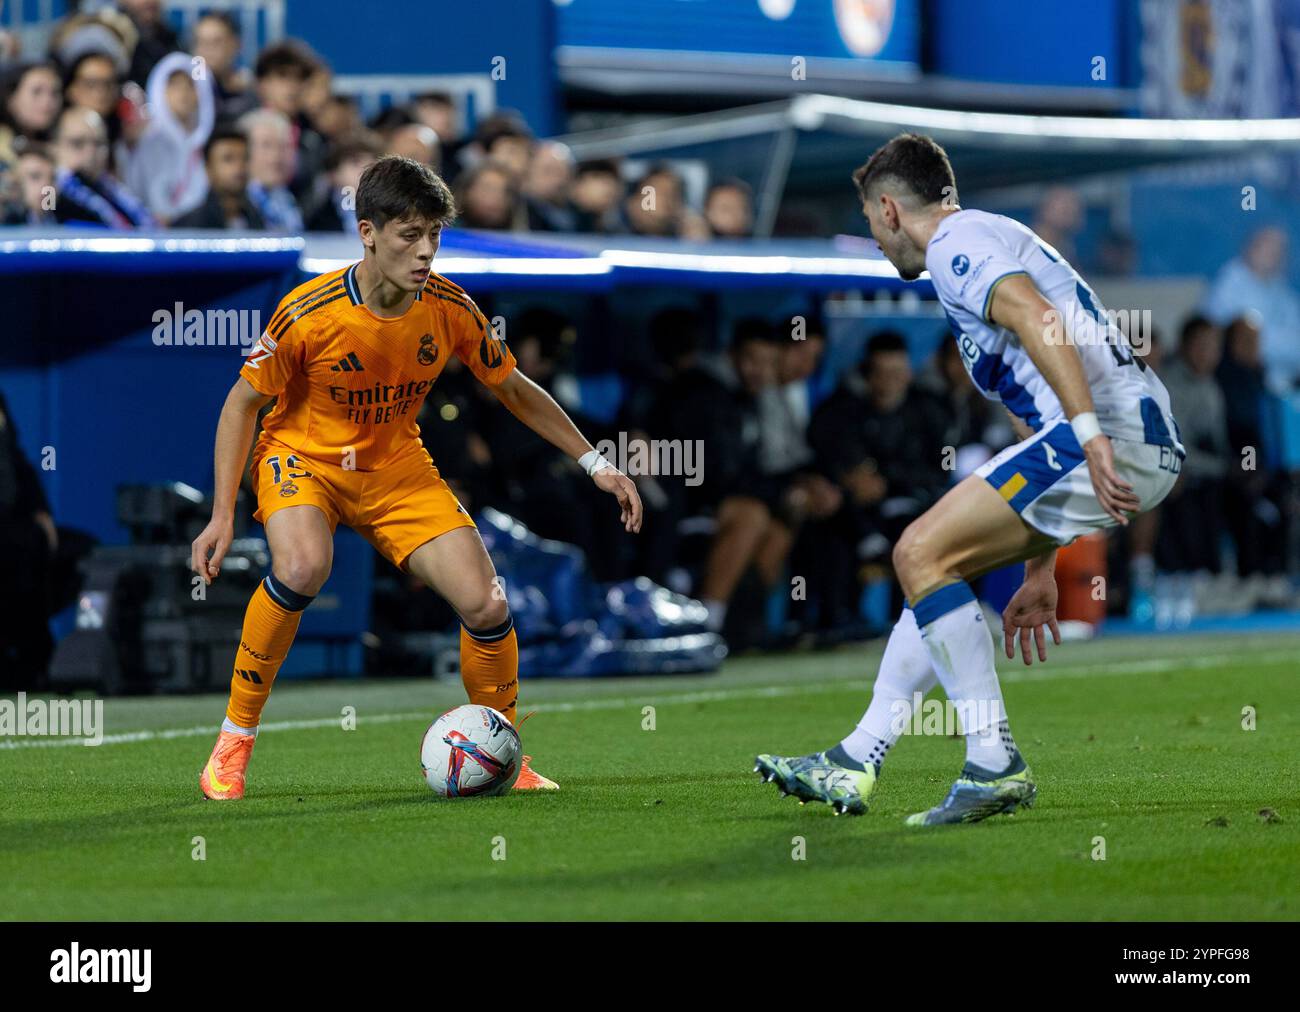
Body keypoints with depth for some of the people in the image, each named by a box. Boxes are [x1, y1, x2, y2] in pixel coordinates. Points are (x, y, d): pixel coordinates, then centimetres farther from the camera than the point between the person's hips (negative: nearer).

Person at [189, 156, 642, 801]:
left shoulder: (449, 308, -13)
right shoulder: (309, 313, -24)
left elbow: (512, 390, 4)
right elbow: (243, 402, -11)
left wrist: (593, 463, 3)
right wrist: (223, 514, -15)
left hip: (396, 467, 3)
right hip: (303, 456, -3)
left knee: (485, 606, -12)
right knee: (302, 566, -36)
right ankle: (235, 738, -18)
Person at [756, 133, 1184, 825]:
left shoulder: (957, 243, -1)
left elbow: (1036, 318, -22)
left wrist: (1090, 434, -31)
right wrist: (1038, 571, 33)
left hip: (1116, 429, -10)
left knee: (920, 553, -10)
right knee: (938, 559, 17)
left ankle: (995, 764, -12)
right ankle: (857, 763, 19)